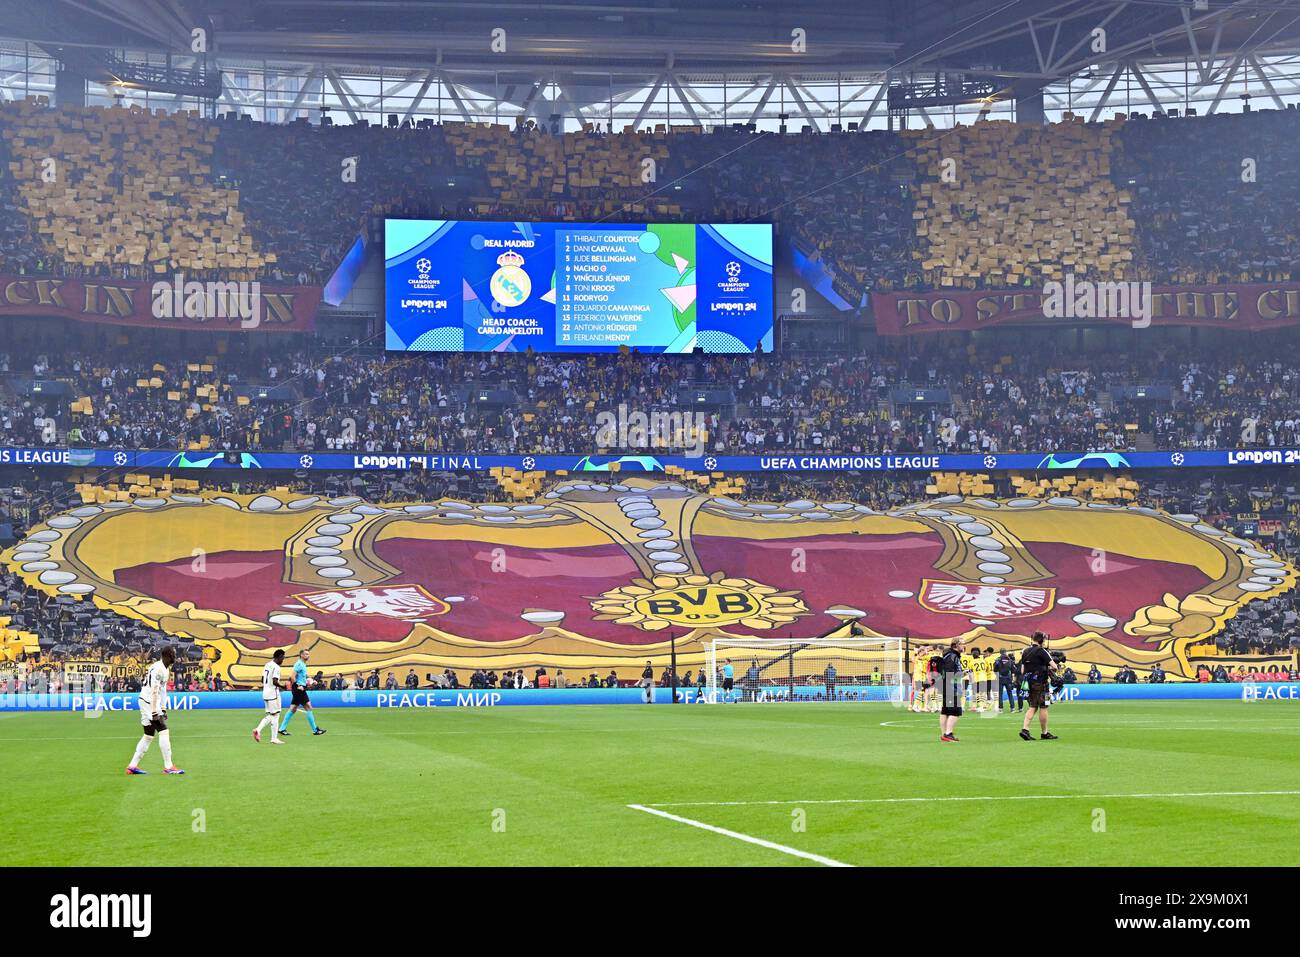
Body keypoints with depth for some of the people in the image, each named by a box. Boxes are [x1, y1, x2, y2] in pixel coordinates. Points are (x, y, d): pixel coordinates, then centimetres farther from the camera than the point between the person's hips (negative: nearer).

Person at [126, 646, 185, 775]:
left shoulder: (164, 669, 16)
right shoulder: (158, 669, -16)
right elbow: (154, 692, -21)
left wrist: (163, 709, 19)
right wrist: (155, 712, -23)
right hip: (149, 703, -10)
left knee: (148, 735, 12)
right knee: (163, 731, -12)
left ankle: (132, 766, 14)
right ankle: (168, 766, -13)